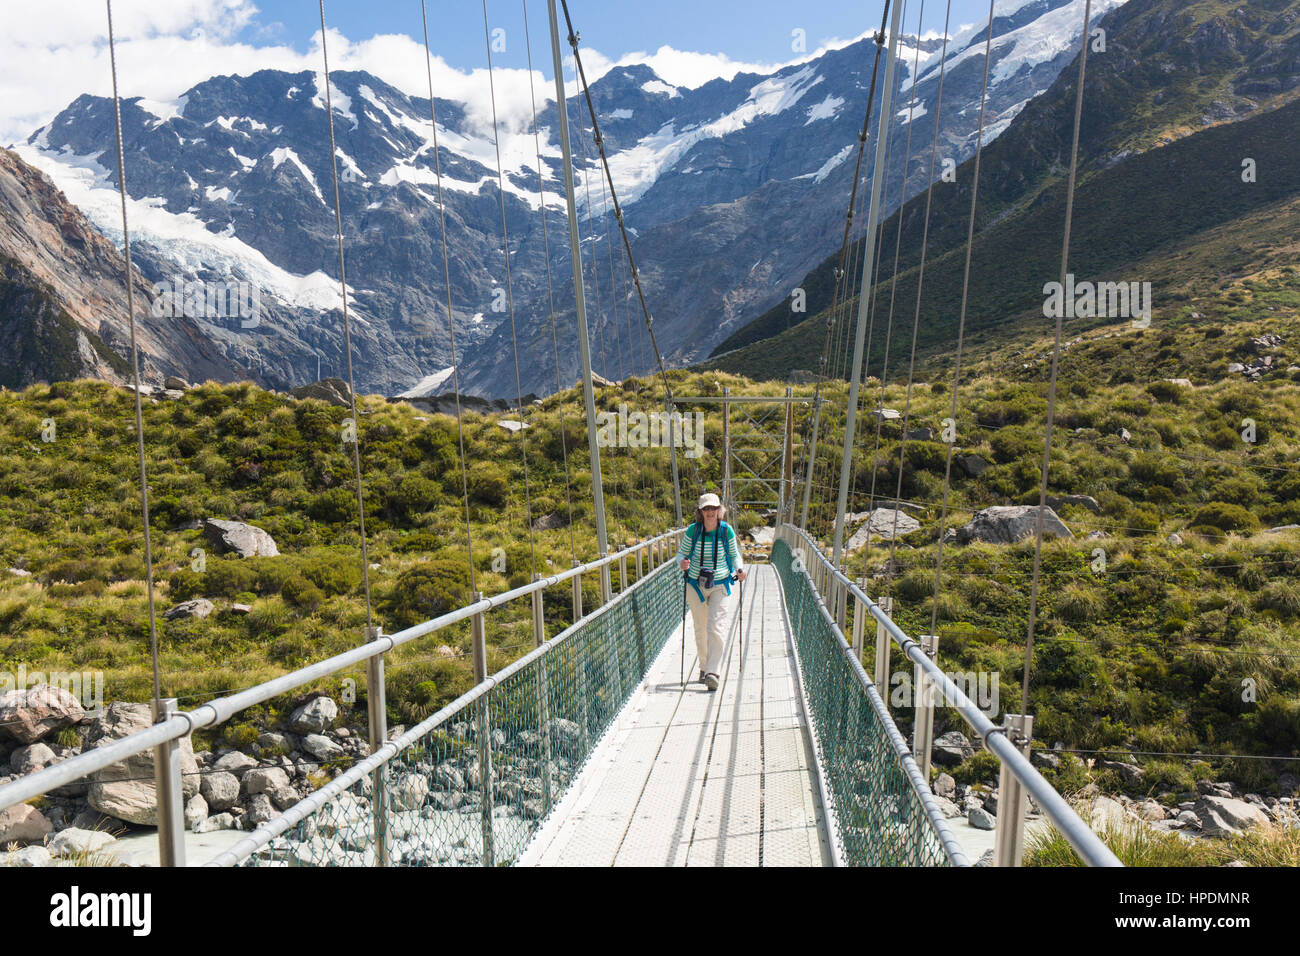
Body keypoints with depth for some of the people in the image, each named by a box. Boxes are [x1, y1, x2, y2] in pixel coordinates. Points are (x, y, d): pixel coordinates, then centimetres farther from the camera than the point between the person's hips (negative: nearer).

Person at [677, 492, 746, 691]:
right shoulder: (693, 530, -5)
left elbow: (734, 555, 8)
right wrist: (682, 562, -19)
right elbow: (681, 553, 4)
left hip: (720, 585, -1)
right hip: (696, 585, 1)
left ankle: (713, 672, -11)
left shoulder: (726, 530, -4)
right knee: (700, 628, 9)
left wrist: (740, 569, -11)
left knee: (716, 628, -12)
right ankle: (704, 667, 27)